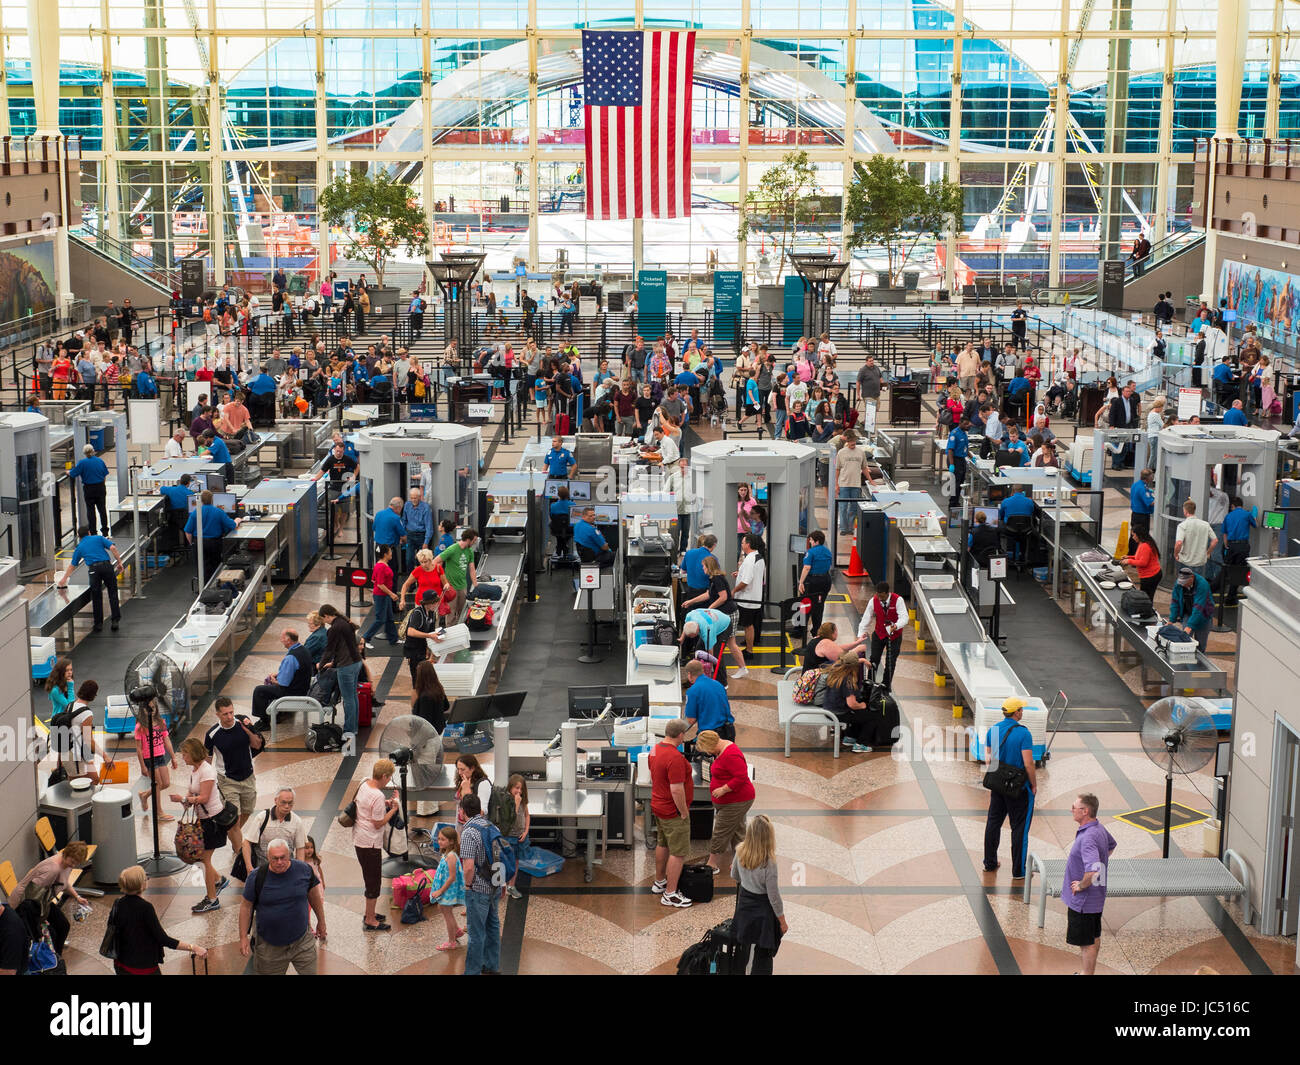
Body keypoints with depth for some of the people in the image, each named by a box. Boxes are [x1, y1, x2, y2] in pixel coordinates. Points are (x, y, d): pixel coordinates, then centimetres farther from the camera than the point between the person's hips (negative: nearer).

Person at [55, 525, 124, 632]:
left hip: (94, 569, 0)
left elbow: (72, 565, 28)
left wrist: (64, 579, 41)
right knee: (113, 594, 8)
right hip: (107, 566, 0)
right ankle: (115, 620, 3)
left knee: (96, 598, 8)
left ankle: (99, 624, 11)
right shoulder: (99, 538, 15)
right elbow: (113, 548, 0)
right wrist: (119, 562, 6)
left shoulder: (79, 547, 19)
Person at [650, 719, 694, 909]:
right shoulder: (675, 758, -27)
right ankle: (670, 894, 0)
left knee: (662, 845, 24)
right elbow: (676, 790, -28)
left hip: (658, 806, 10)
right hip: (673, 812, -10)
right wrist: (684, 813, -18)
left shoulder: (655, 749, 3)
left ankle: (659, 882, 38)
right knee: (678, 853, -3)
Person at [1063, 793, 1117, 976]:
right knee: (1093, 938, 22)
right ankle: (1088, 972, 35)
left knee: (1087, 943, 4)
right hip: (1096, 898, 10)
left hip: (1082, 900, -10)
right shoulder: (1099, 829, 2)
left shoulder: (1088, 838, -30)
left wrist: (1081, 886, -24)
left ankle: (1087, 973, 14)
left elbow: (1092, 871, -42)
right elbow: (1111, 846, 26)